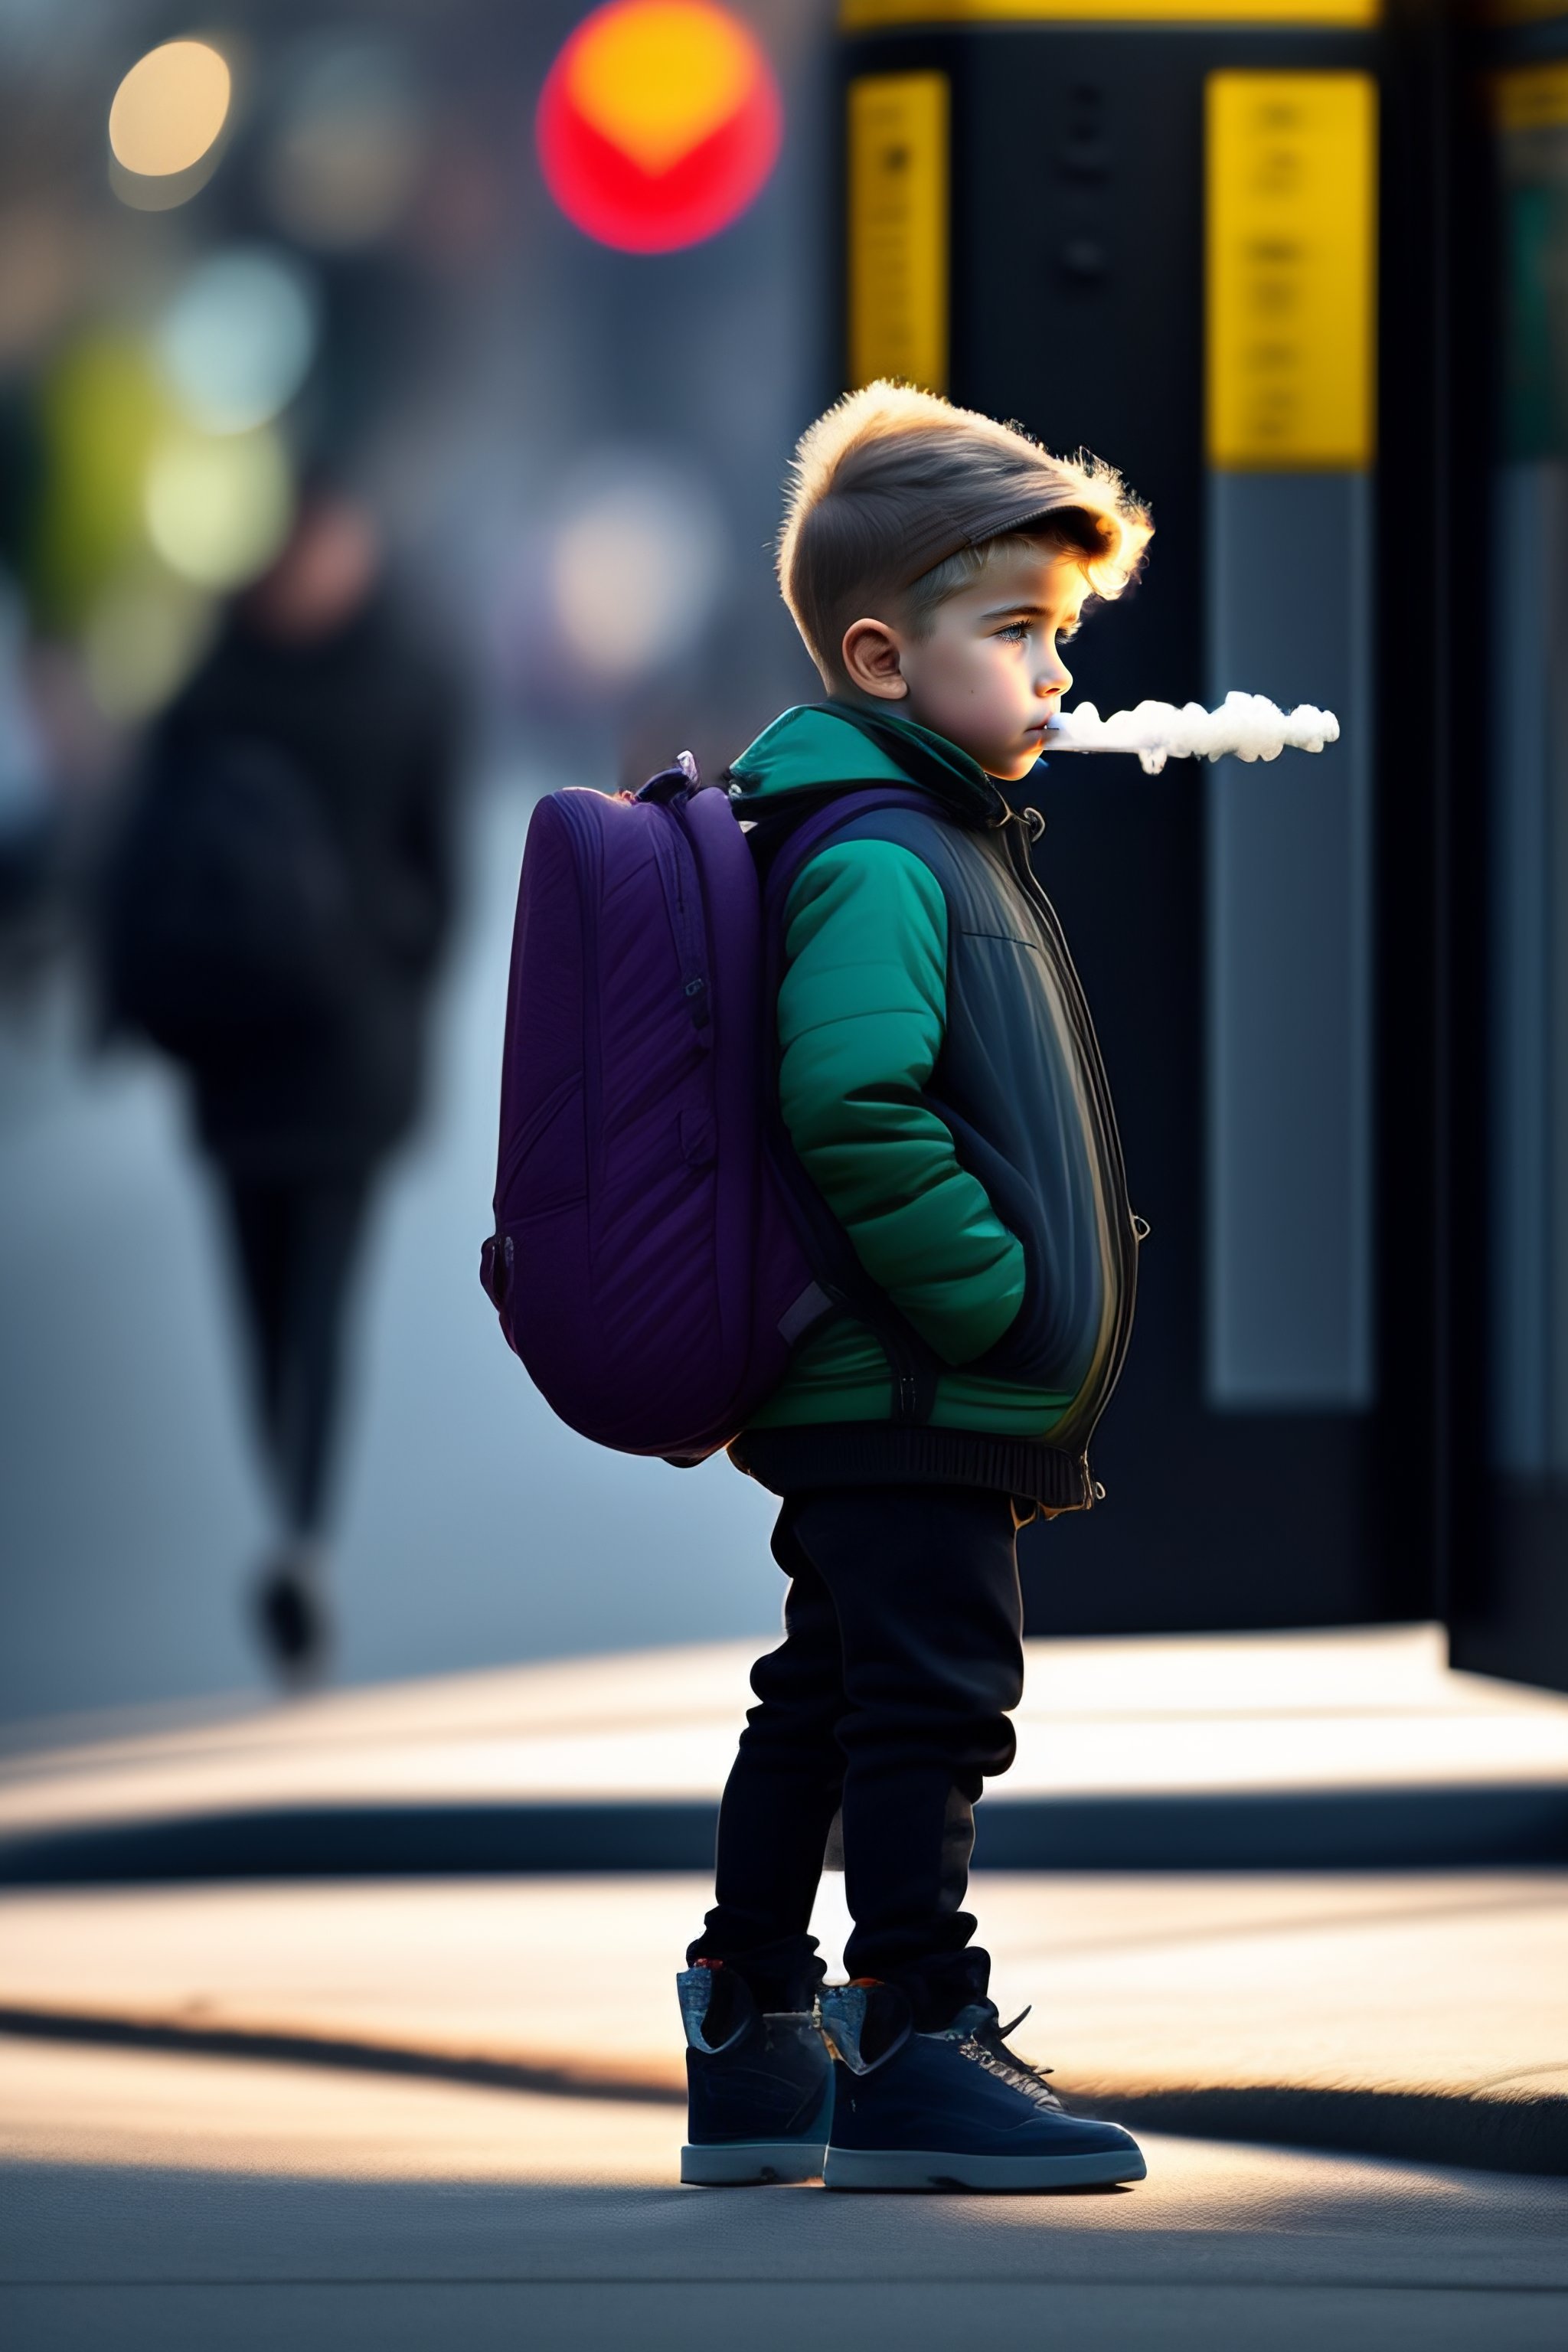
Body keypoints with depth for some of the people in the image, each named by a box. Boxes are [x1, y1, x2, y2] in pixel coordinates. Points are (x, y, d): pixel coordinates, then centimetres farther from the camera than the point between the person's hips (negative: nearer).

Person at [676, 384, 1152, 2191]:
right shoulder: (874, 858, -16)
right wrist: (989, 1288, -22)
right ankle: (915, 2053, -5)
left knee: (827, 1709, 14)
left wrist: (1030, 1311, 21)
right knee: (928, 1704, -8)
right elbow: (854, 1106, -28)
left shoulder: (942, 847, 18)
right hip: (907, 1403, -11)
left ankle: (752, 2047, 21)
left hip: (870, 1407, 11)